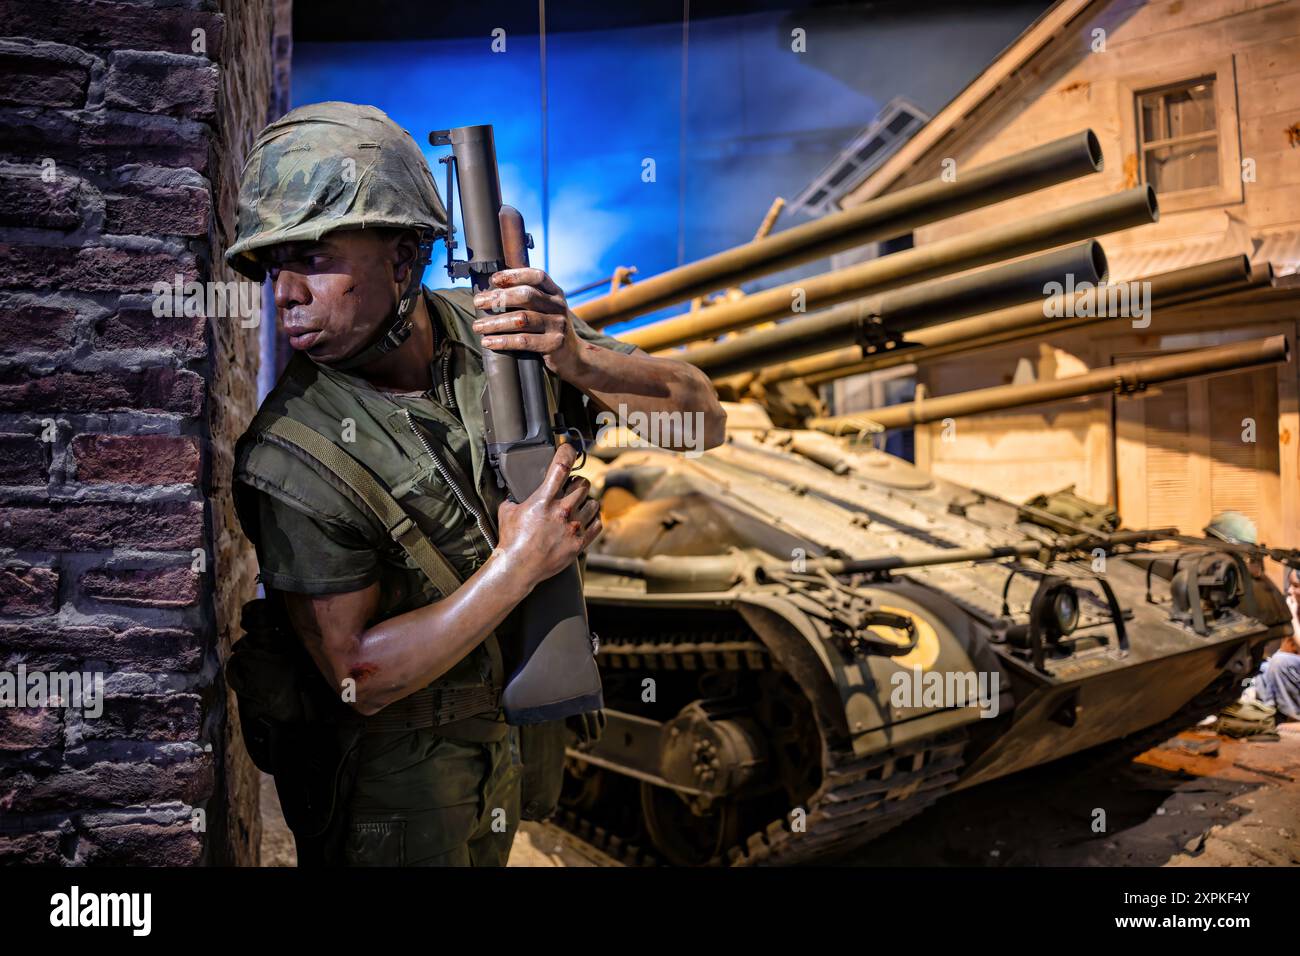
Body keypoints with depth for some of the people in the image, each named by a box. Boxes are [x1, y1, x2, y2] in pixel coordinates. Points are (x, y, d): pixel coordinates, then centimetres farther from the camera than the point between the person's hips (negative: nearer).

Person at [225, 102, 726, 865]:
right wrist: (521, 563, -31)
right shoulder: (292, 456, -26)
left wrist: (580, 360, -33)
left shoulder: (502, 330, -16)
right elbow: (358, 678, -23)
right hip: (388, 767, -4)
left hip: (504, 729, 5)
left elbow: (705, 417, -16)